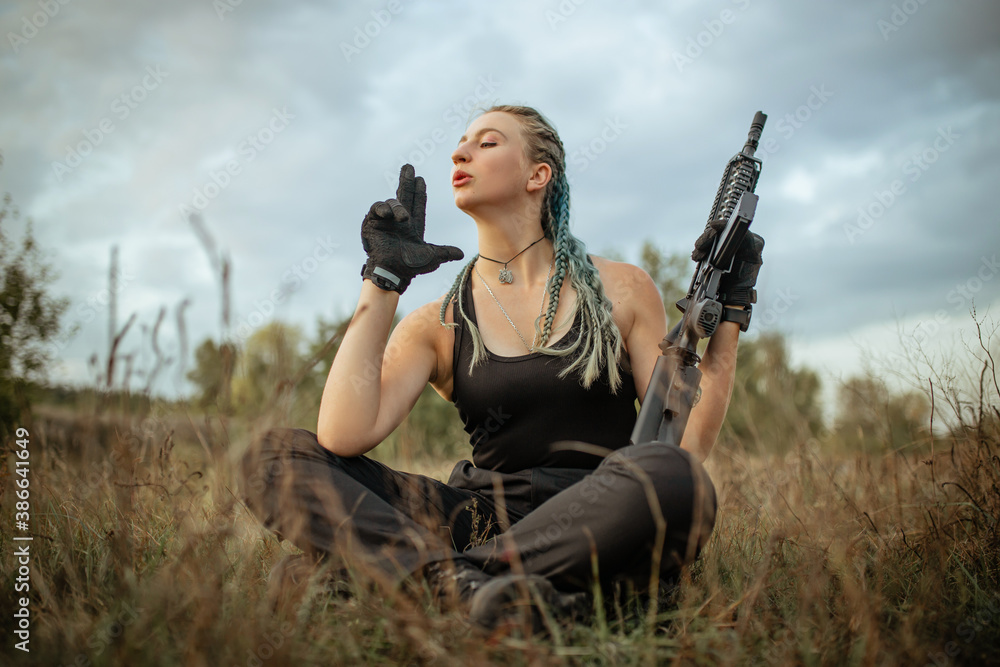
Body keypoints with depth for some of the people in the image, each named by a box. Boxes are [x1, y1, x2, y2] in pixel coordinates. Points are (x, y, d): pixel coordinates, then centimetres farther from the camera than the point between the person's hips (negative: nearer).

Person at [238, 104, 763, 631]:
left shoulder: (621, 290, 8)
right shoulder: (439, 325, 9)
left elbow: (686, 445, 3)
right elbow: (344, 437, -9)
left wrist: (728, 312, 0)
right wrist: (382, 278, -2)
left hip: (598, 525, -1)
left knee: (667, 473, -37)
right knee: (276, 457, -13)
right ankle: (466, 584, -34)